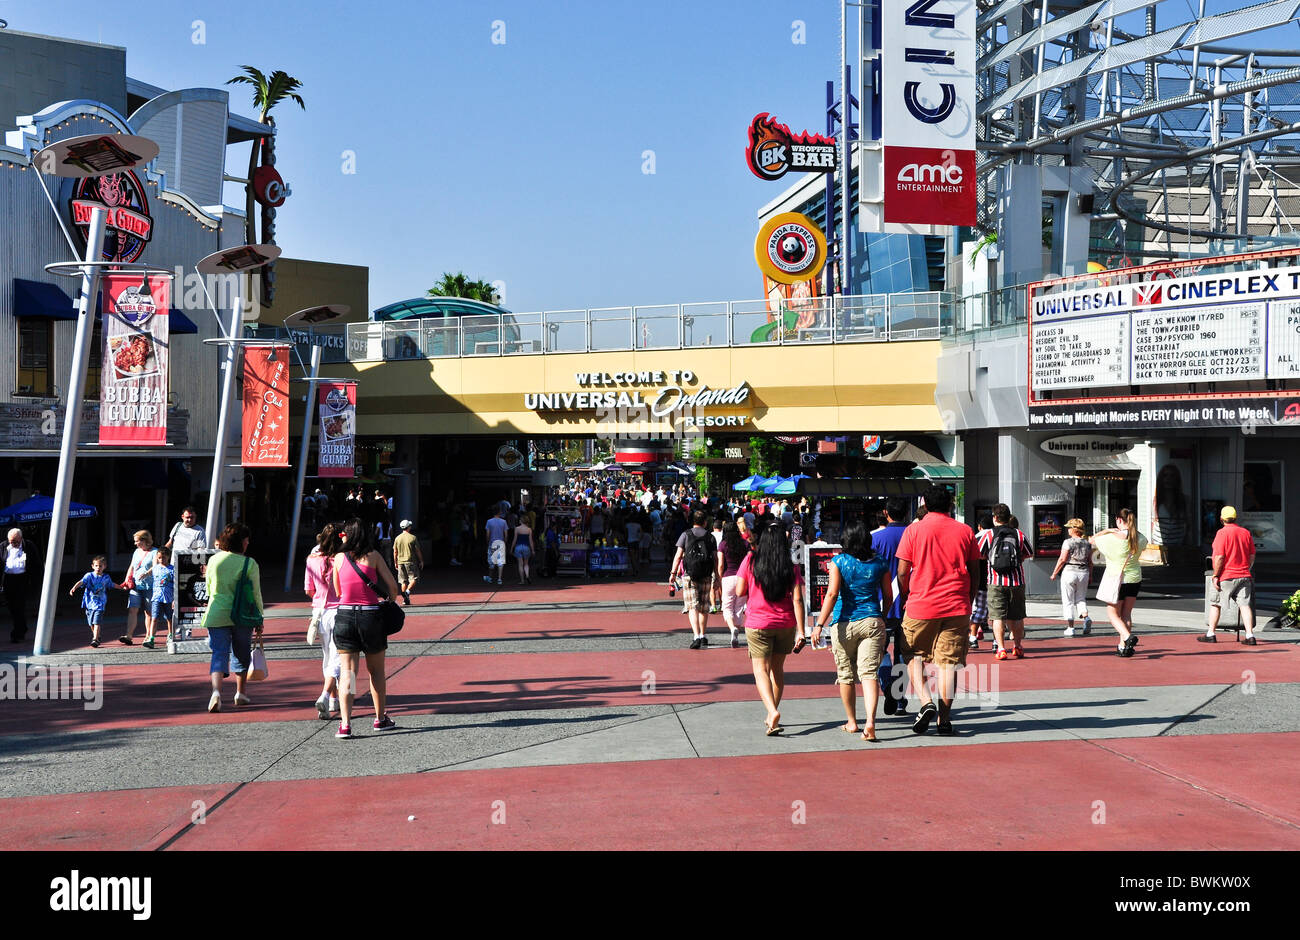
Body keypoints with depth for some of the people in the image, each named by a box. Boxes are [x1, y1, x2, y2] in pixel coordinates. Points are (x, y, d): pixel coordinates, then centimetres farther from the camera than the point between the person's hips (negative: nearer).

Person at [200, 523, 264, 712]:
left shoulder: (213, 560, 2)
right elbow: (256, 595, -4)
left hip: (216, 614, 1)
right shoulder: (250, 564, -7)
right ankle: (240, 693, 25)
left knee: (219, 654, 0)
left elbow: (209, 590, 13)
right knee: (241, 654, 16)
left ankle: (216, 691, -23)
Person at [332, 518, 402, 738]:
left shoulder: (339, 558, 4)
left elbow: (338, 591, 15)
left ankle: (345, 723, -9)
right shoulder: (373, 556, 0)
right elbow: (392, 587, 0)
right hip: (371, 615, -1)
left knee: (347, 671, 1)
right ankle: (381, 718, 24)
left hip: (345, 615, 1)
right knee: (376, 670, 14)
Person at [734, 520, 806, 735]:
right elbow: (797, 600, -7)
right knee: (777, 668, 17)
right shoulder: (791, 568, -2)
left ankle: (773, 711, -22)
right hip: (785, 624, 2)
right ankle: (771, 717, 24)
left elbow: (739, 592, -3)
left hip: (757, 624, -2)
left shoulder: (750, 561, -4)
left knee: (761, 669, 1)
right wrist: (801, 632, -8)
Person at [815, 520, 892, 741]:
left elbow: (832, 594, -14)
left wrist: (820, 624, -14)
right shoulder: (880, 563, 4)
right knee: (869, 672, -4)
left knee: (845, 674, 13)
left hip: (844, 624, -1)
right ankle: (870, 721, -22)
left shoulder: (838, 562, -5)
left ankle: (852, 722, 24)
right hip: (872, 622, 2)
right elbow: (888, 596, 10)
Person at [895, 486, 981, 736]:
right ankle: (944, 719, 3)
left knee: (914, 656, 12)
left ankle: (926, 702, -8)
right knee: (949, 661, 5)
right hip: (957, 607, 2)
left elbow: (902, 572, -2)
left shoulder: (913, 530, 0)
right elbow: (975, 572, 9)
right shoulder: (965, 531, 6)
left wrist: (906, 599, 12)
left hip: (921, 605, -2)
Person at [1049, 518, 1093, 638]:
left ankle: (1070, 627, 3)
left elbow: (1062, 560, -11)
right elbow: (1090, 561, 10)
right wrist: (1090, 575, 20)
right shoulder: (1087, 543, 7)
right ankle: (1086, 617, -9)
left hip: (1070, 571, -5)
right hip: (1083, 573, 5)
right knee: (1081, 599, 17)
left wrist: (1054, 573, -2)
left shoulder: (1068, 542, -10)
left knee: (1068, 601, 4)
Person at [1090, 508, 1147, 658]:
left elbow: (1091, 540, -2)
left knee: (1113, 614, 6)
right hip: (1134, 579, 5)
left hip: (1116, 579, -5)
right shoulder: (1140, 539, -3)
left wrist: (1106, 531, 3)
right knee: (1126, 613, 14)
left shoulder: (1112, 538, -17)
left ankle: (1128, 636, -18)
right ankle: (1123, 646, 12)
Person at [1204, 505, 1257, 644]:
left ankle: (1211, 634, 12)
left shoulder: (1222, 533, -11)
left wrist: (1215, 575, -10)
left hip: (1226, 577, -5)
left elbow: (1219, 557, -16)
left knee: (1215, 604, 9)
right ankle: (1250, 636, -5)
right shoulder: (1246, 533, 7)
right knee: (1245, 605, 2)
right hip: (1244, 576, 5)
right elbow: (1252, 556, 11)